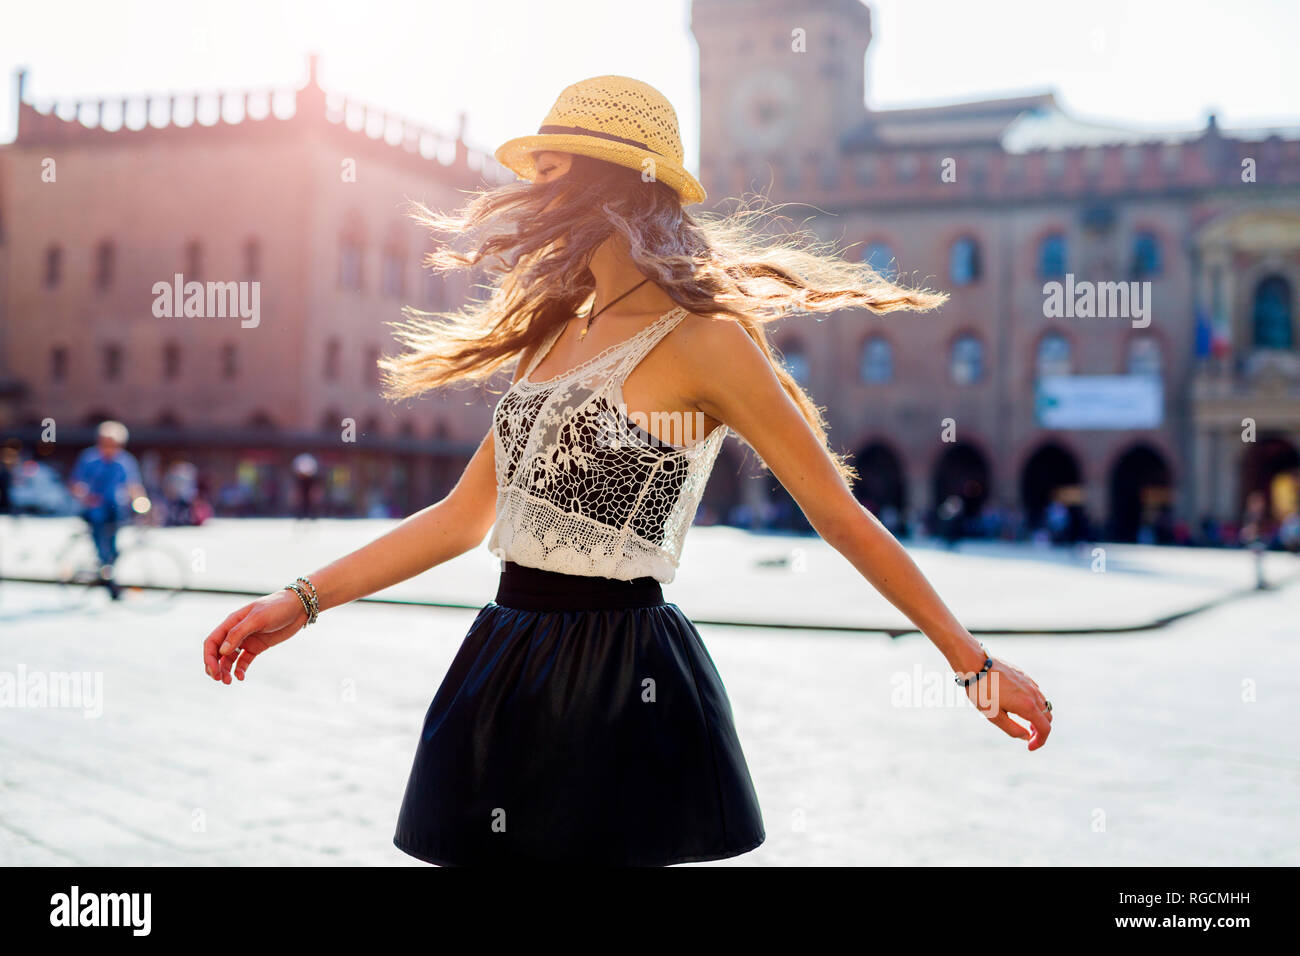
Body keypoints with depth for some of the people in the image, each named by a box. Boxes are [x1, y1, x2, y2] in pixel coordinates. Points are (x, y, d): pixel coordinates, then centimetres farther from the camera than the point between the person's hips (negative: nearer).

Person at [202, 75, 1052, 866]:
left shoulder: (699, 341, -9)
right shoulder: (557, 333, 14)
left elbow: (842, 518, -6)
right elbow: (466, 515, 16)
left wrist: (973, 663, -5)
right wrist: (303, 600, 12)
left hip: (620, 679, -7)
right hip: (507, 666, 7)